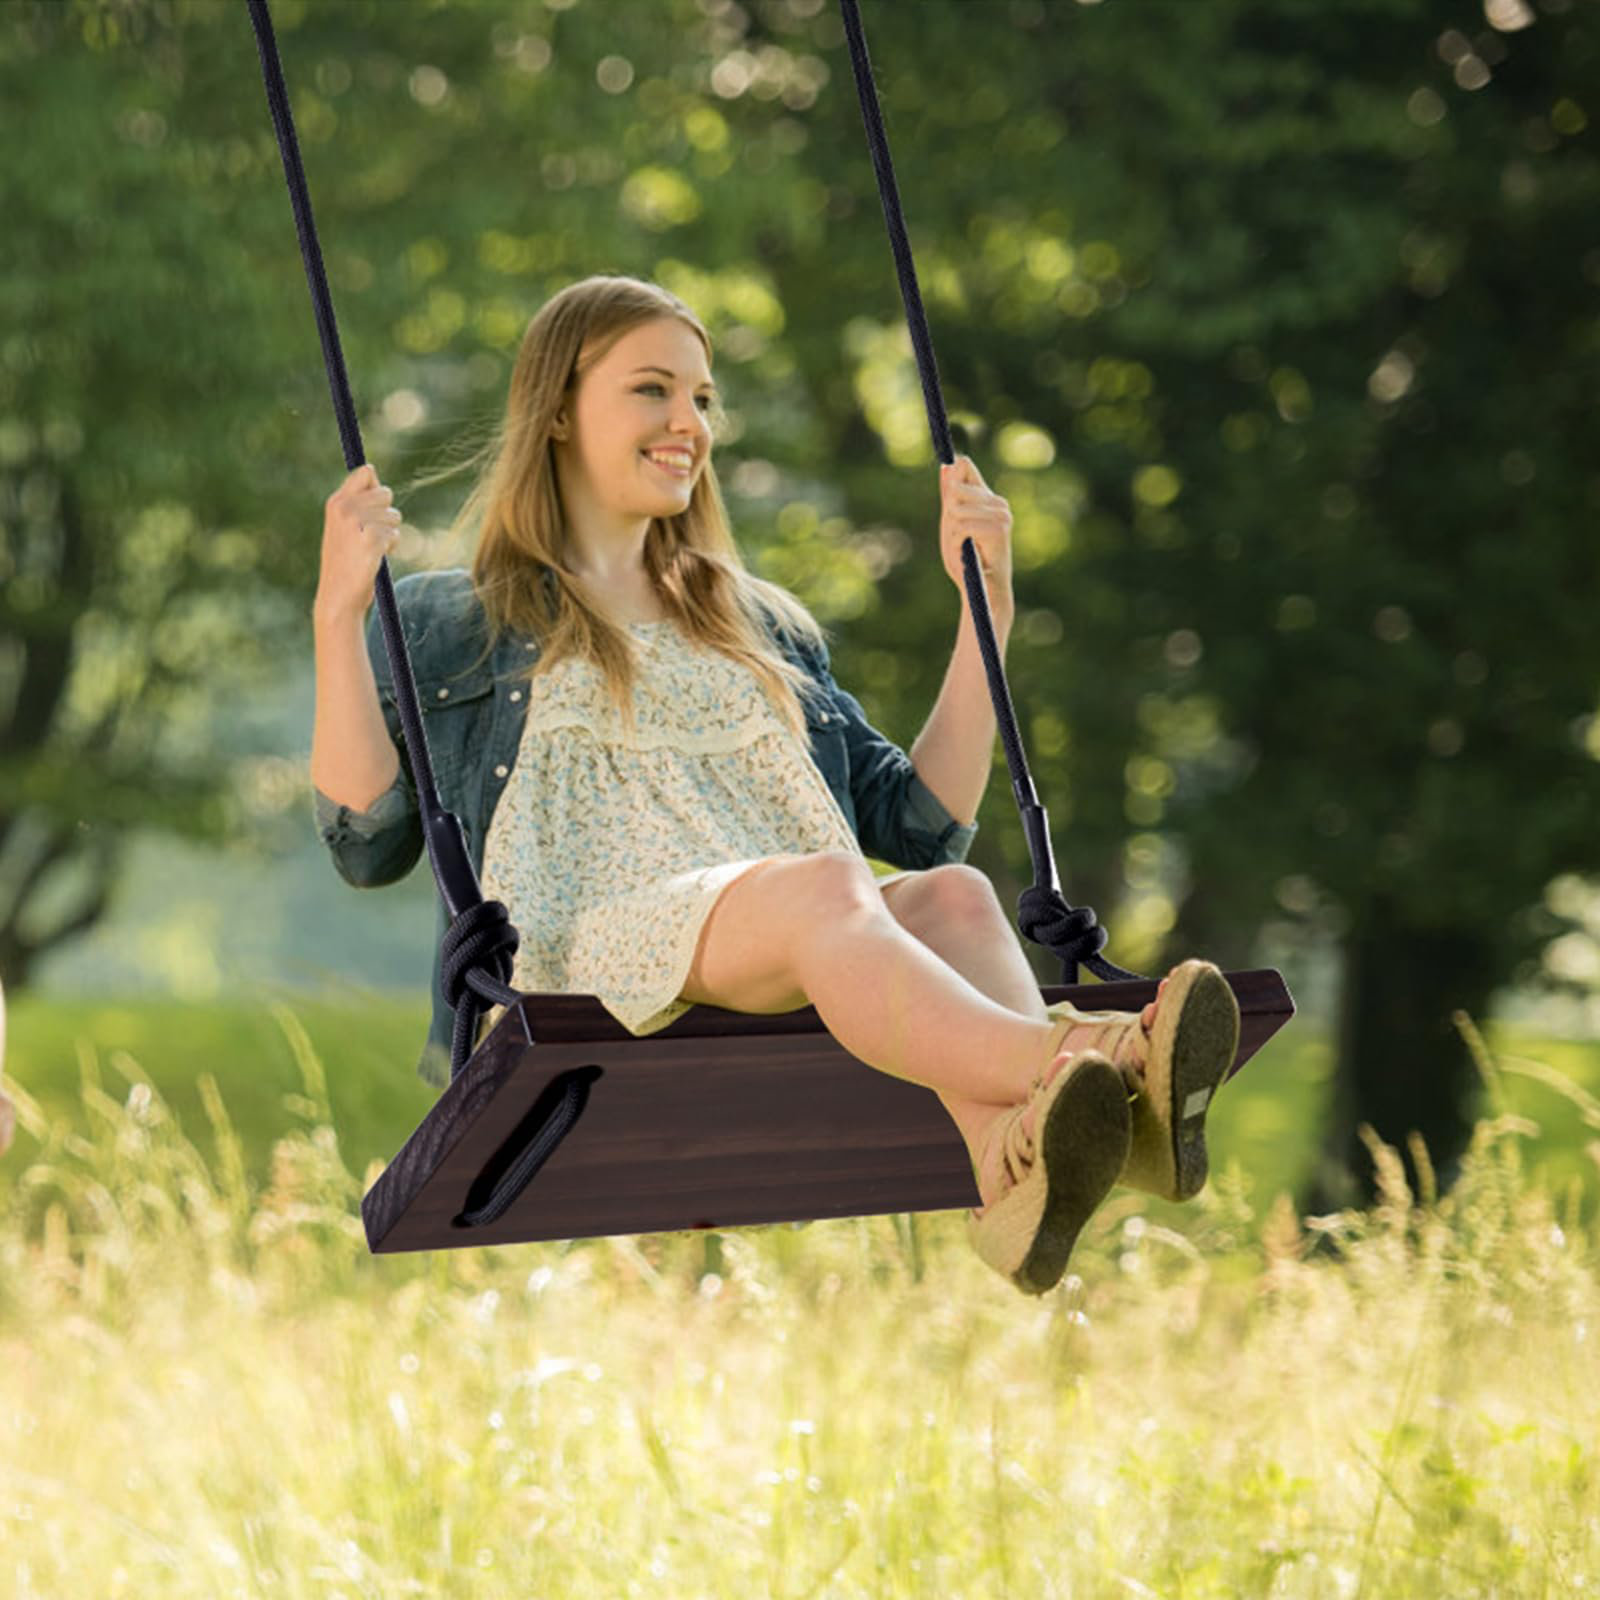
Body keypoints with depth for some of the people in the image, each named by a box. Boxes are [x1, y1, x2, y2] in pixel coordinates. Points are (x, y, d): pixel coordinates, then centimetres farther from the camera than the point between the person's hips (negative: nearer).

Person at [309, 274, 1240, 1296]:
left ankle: (1013, 1170, -65)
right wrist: (340, 613, -2)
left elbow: (921, 824, 25)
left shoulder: (766, 628, 33)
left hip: (805, 964, 4)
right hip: (593, 954, -4)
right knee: (822, 885, -36)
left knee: (953, 895, -32)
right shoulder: (447, 627, 21)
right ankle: (1077, 1061, -65)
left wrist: (987, 610, 22)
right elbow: (367, 844, 6)